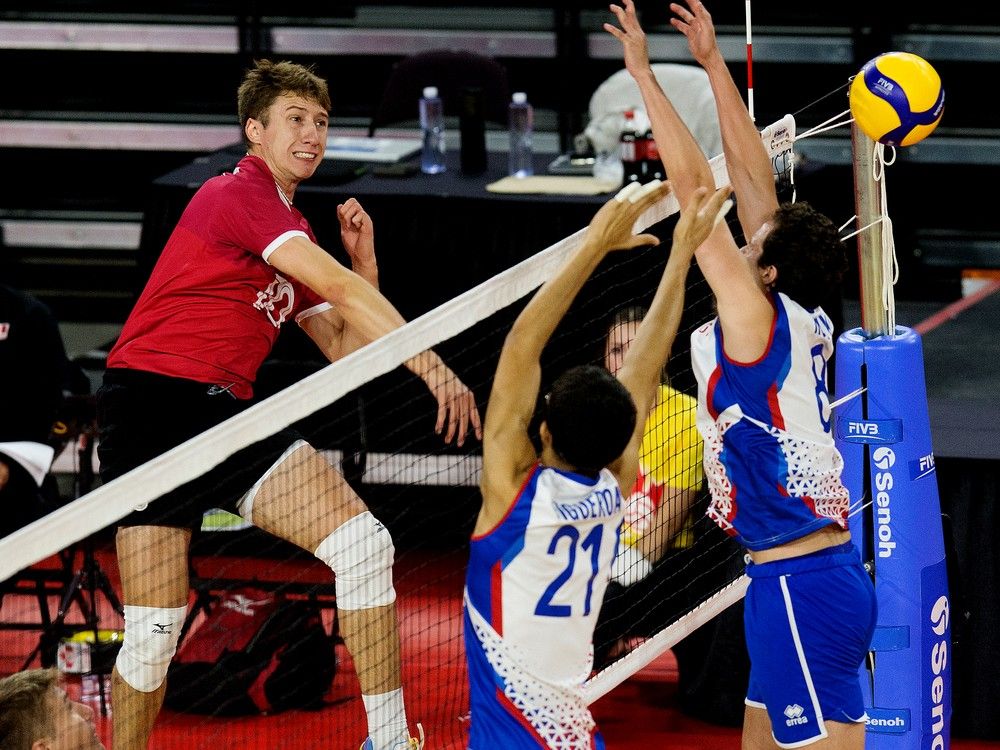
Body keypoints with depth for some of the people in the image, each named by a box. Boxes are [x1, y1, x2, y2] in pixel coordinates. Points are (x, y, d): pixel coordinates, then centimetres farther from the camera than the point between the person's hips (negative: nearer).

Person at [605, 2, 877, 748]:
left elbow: (694, 186, -13)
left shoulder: (759, 322, -12)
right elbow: (753, 179, 13)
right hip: (823, 573, 9)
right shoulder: (805, 323, 8)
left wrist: (646, 76, -9)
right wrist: (713, 62, 18)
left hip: (801, 588, -9)